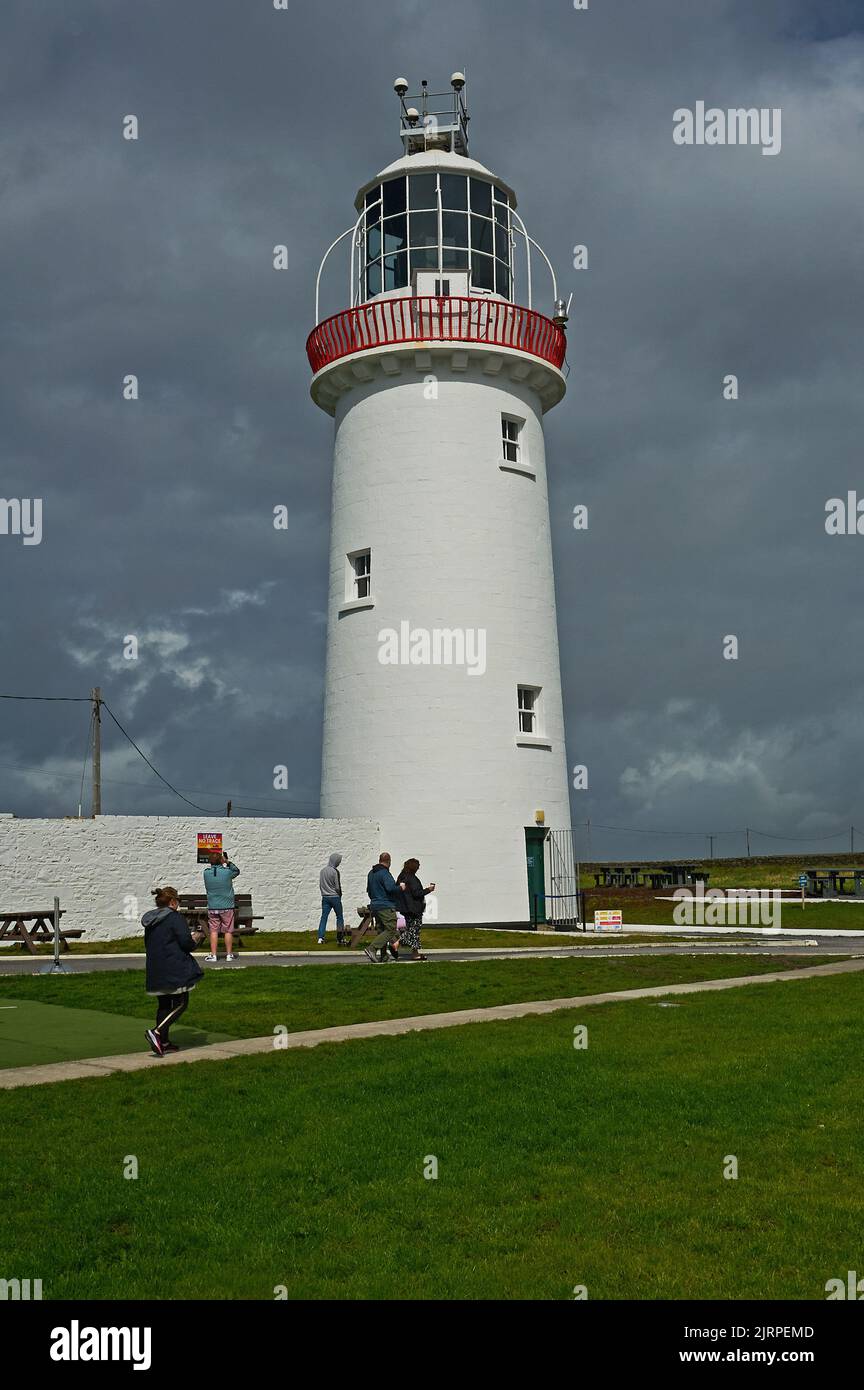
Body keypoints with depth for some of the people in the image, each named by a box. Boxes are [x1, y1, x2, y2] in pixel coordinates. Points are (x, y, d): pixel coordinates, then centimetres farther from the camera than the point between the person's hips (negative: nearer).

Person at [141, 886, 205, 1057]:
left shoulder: (150, 921, 13)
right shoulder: (175, 918, -11)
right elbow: (187, 944, -17)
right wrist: (197, 937, 5)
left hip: (155, 971, 8)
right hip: (174, 971, -8)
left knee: (164, 1004, 16)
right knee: (181, 1003, -1)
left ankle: (164, 1042, 18)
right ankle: (157, 1032, -16)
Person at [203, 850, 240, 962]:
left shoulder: (206, 873, -5)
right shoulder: (227, 872, -11)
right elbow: (237, 871, 9)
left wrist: (224, 864, 10)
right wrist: (228, 862, 8)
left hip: (212, 907, 2)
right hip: (227, 906, -2)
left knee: (213, 931, 7)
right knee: (228, 931, 7)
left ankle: (213, 955, 6)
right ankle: (229, 954, 11)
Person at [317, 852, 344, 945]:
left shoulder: (322, 870, 4)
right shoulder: (335, 871, -14)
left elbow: (320, 884, 10)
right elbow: (338, 887, -12)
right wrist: (340, 895, 4)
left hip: (325, 897, 5)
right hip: (335, 897, -5)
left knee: (323, 917, 6)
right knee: (339, 917, 7)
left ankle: (320, 938, -3)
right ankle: (339, 939, 6)